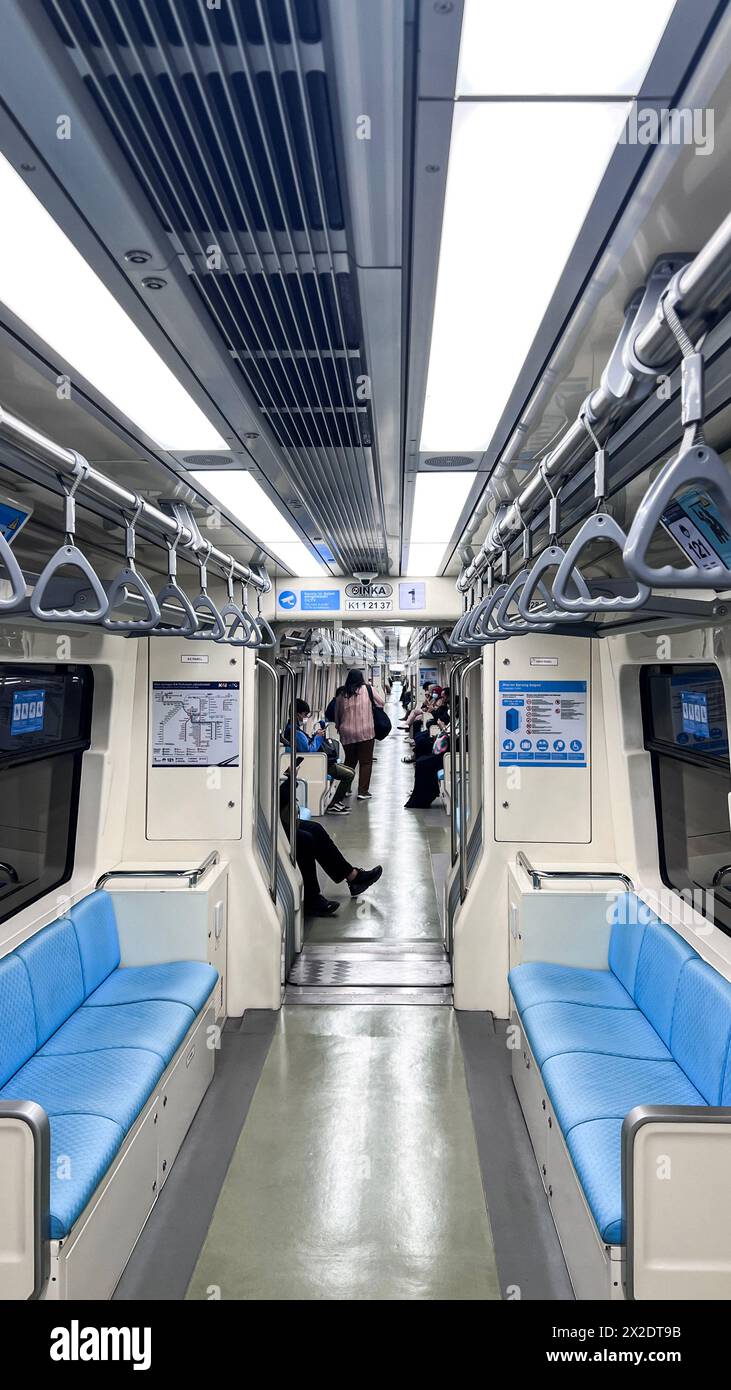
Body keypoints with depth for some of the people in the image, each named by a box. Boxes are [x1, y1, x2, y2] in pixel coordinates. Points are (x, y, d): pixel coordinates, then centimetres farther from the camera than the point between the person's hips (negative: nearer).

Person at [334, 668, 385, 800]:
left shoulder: (342, 695, 4)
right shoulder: (367, 689, -2)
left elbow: (337, 714, 10)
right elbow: (381, 703, 5)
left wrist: (339, 727, 23)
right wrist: (372, 711, 23)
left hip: (347, 733, 3)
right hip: (365, 732, -3)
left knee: (349, 761, 18)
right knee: (365, 762, 6)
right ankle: (363, 791, 5)